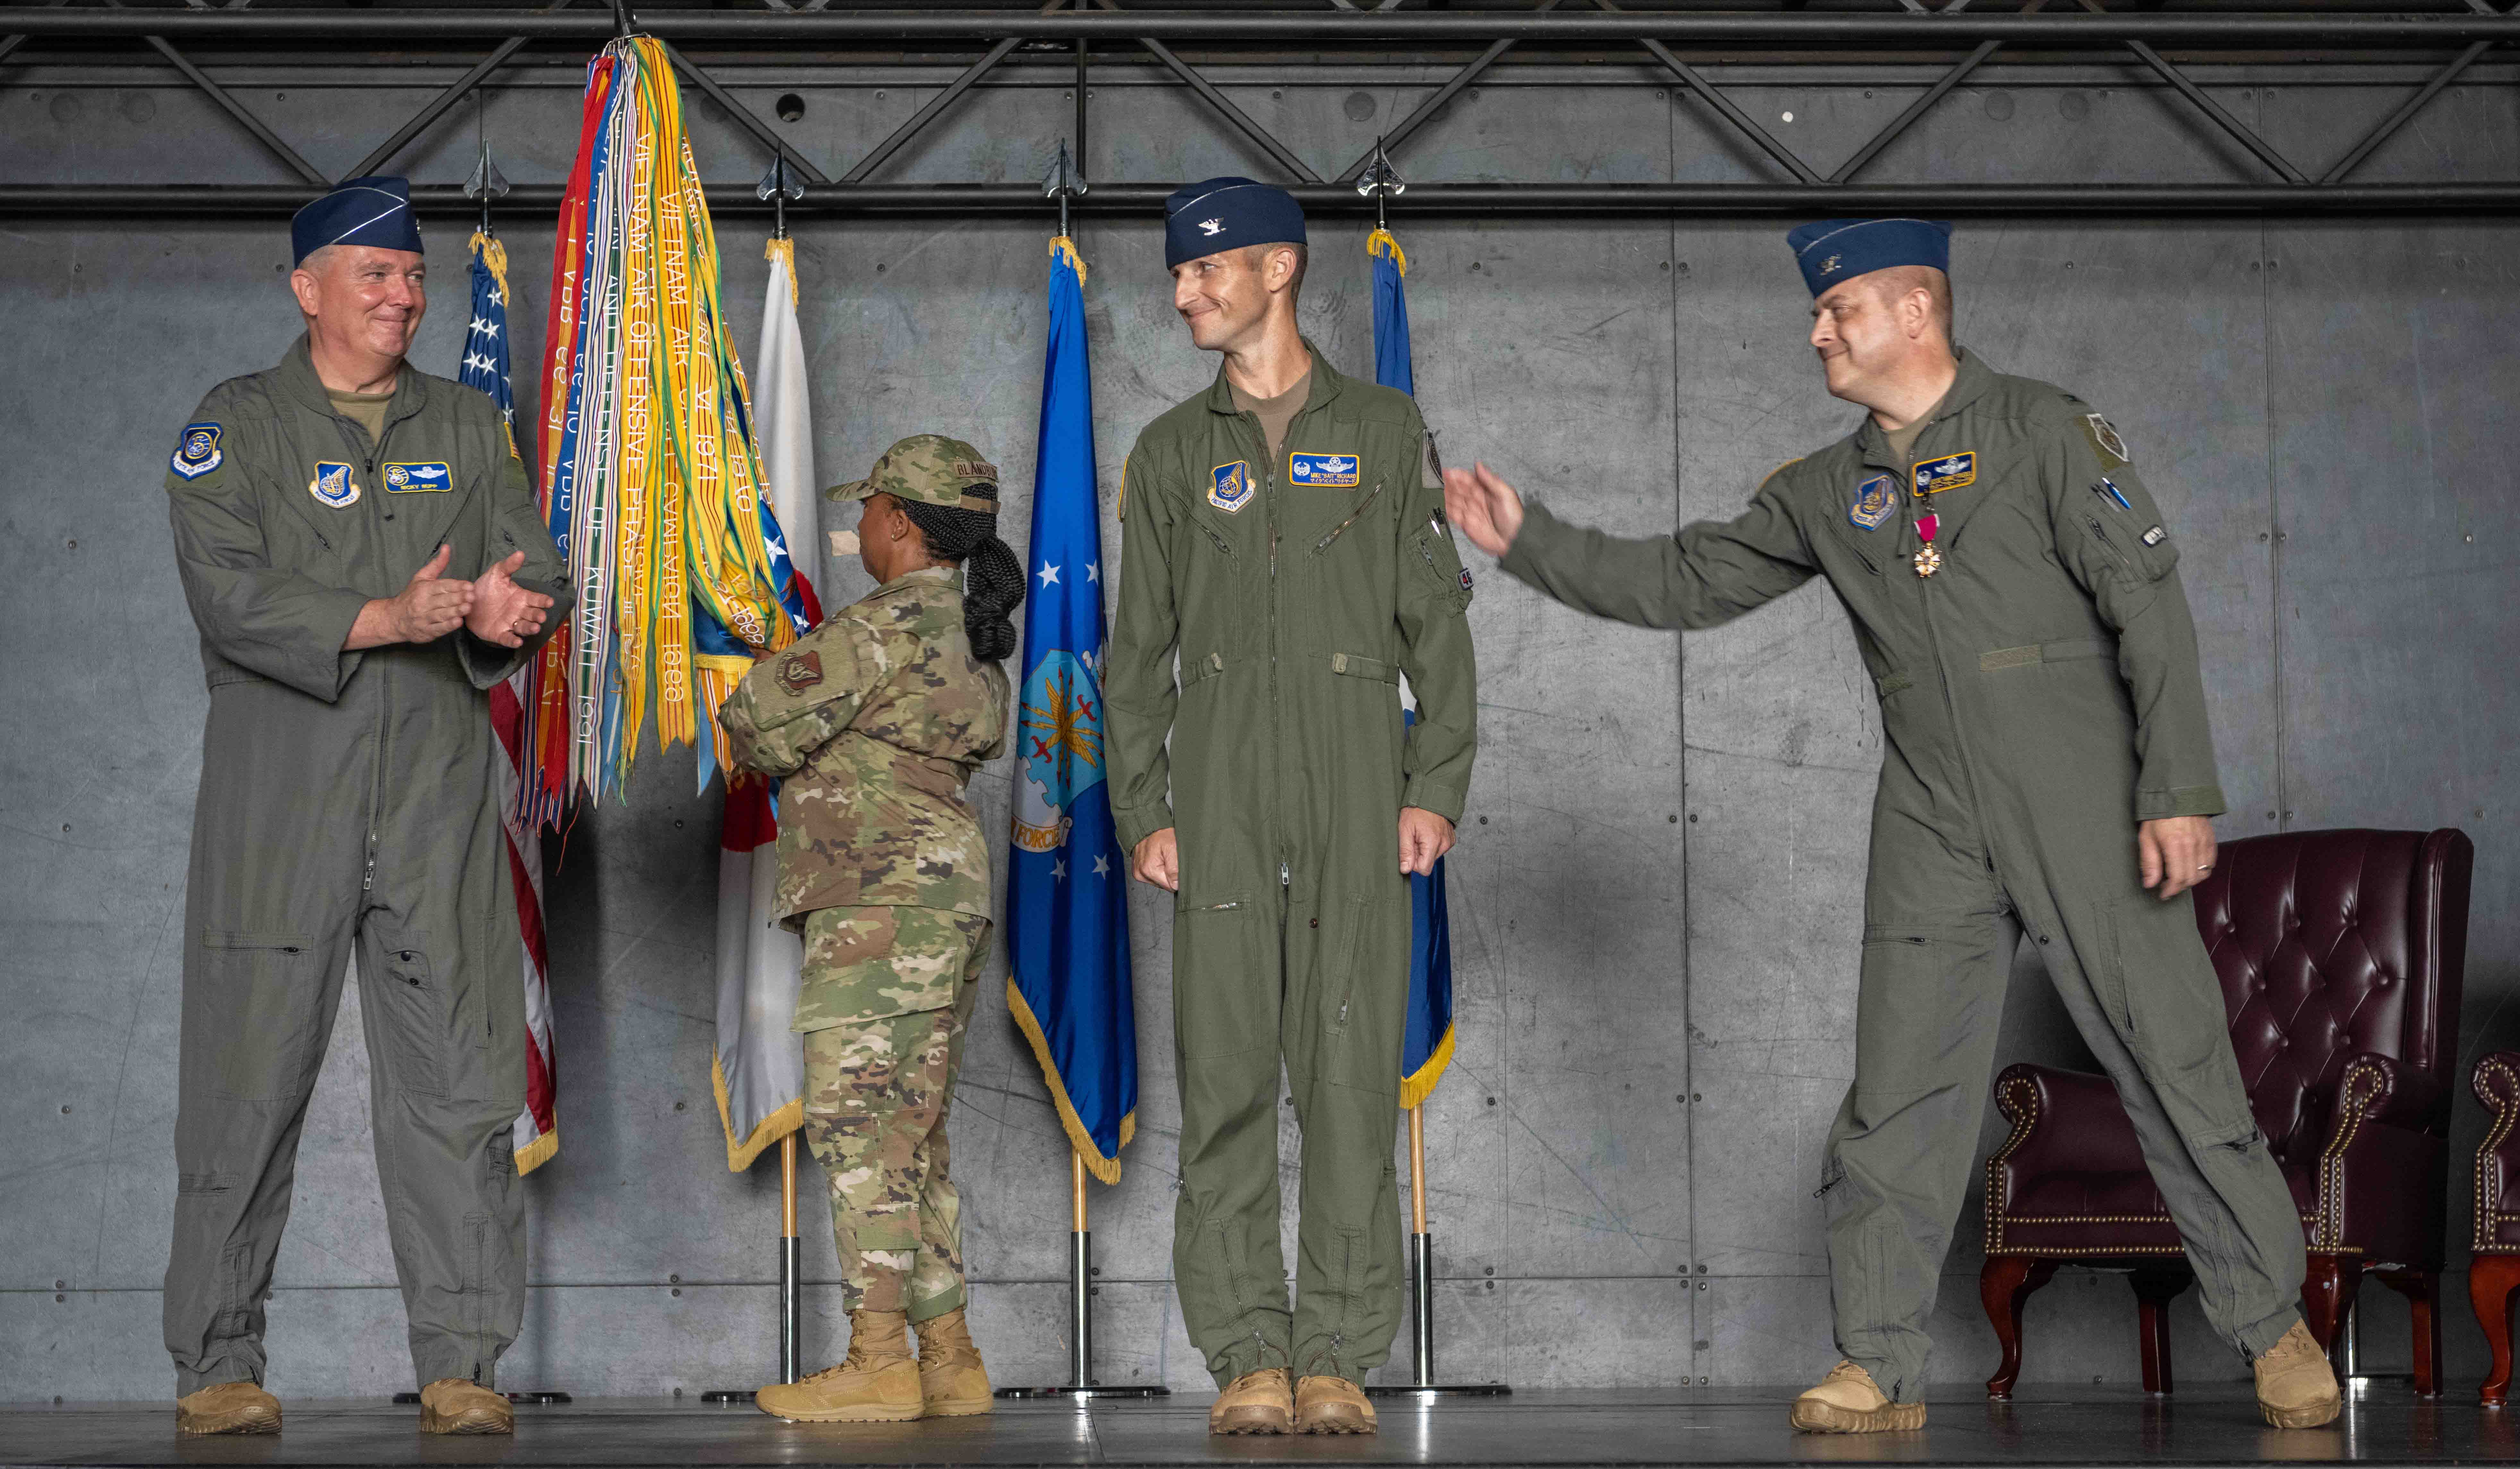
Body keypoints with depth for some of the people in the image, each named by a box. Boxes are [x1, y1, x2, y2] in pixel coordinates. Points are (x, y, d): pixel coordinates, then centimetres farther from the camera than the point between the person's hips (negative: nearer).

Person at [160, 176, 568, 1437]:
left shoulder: (468, 428, 15)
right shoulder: (237, 426, 2)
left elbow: (541, 578, 9)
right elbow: (229, 596, -11)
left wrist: (505, 613, -15)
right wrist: (387, 619, -22)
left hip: (439, 795, 3)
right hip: (279, 800, -3)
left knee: (459, 1075, 0)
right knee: (250, 1074, -1)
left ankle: (461, 1364, 6)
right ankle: (216, 1362, 8)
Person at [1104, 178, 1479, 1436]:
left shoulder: (1385, 432, 10)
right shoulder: (1172, 454, 13)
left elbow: (1438, 622, 8)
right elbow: (1139, 648, 12)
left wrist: (1438, 785, -2)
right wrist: (1141, 811, 2)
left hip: (1356, 799, -1)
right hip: (1221, 800, 1)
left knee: (1352, 1070, -3)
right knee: (1225, 1071, -3)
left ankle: (1339, 1355, 1)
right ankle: (1248, 1356, 1)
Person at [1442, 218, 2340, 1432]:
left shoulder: (2044, 431, -4)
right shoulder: (1828, 491, 12)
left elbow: (2151, 607, -8)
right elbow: (1682, 582, 15)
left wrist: (2180, 791, -15)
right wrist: (1527, 541, 8)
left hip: (2084, 817, -4)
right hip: (1932, 832, 5)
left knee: (2176, 1069, -1)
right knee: (1897, 1100, 2)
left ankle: (2274, 1329, 12)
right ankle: (1878, 1368, 10)